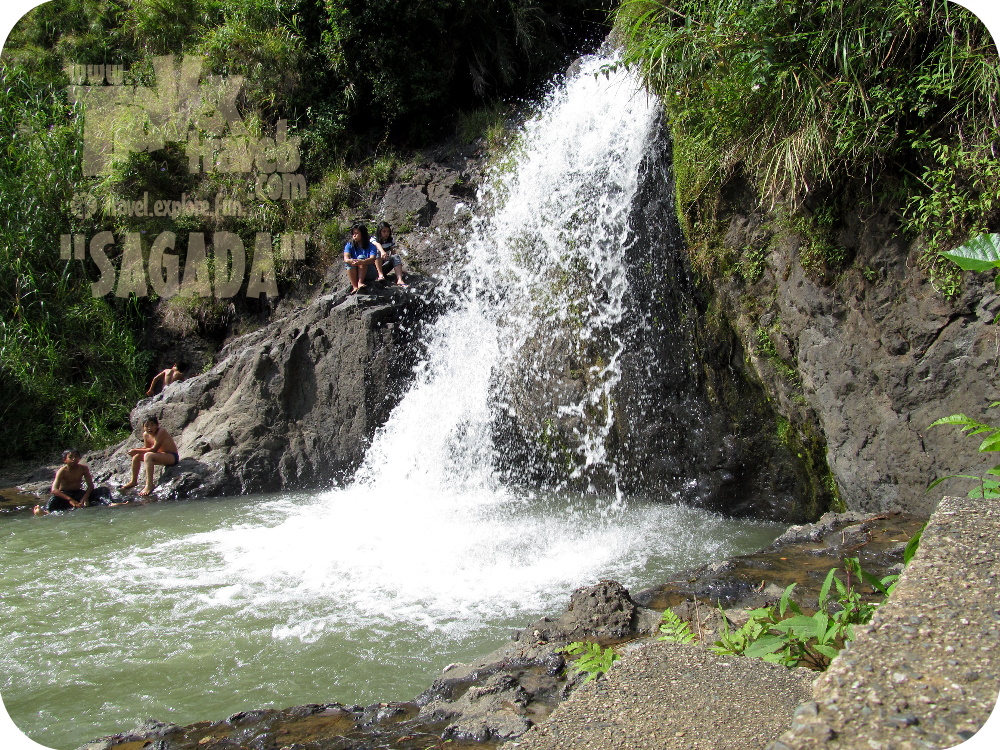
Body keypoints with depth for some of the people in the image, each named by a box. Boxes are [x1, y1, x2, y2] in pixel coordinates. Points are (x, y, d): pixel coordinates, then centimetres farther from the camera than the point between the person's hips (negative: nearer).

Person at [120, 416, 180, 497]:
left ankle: (149, 485, -34)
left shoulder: (161, 432, -22)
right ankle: (134, 481, 22)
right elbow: (146, 448, 13)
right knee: (136, 456, 7)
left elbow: (154, 449, -25)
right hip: (162, 455, 9)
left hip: (172, 457, -9)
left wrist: (137, 450, -19)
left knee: (148, 455, -31)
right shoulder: (146, 434, 1)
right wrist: (136, 450, -8)